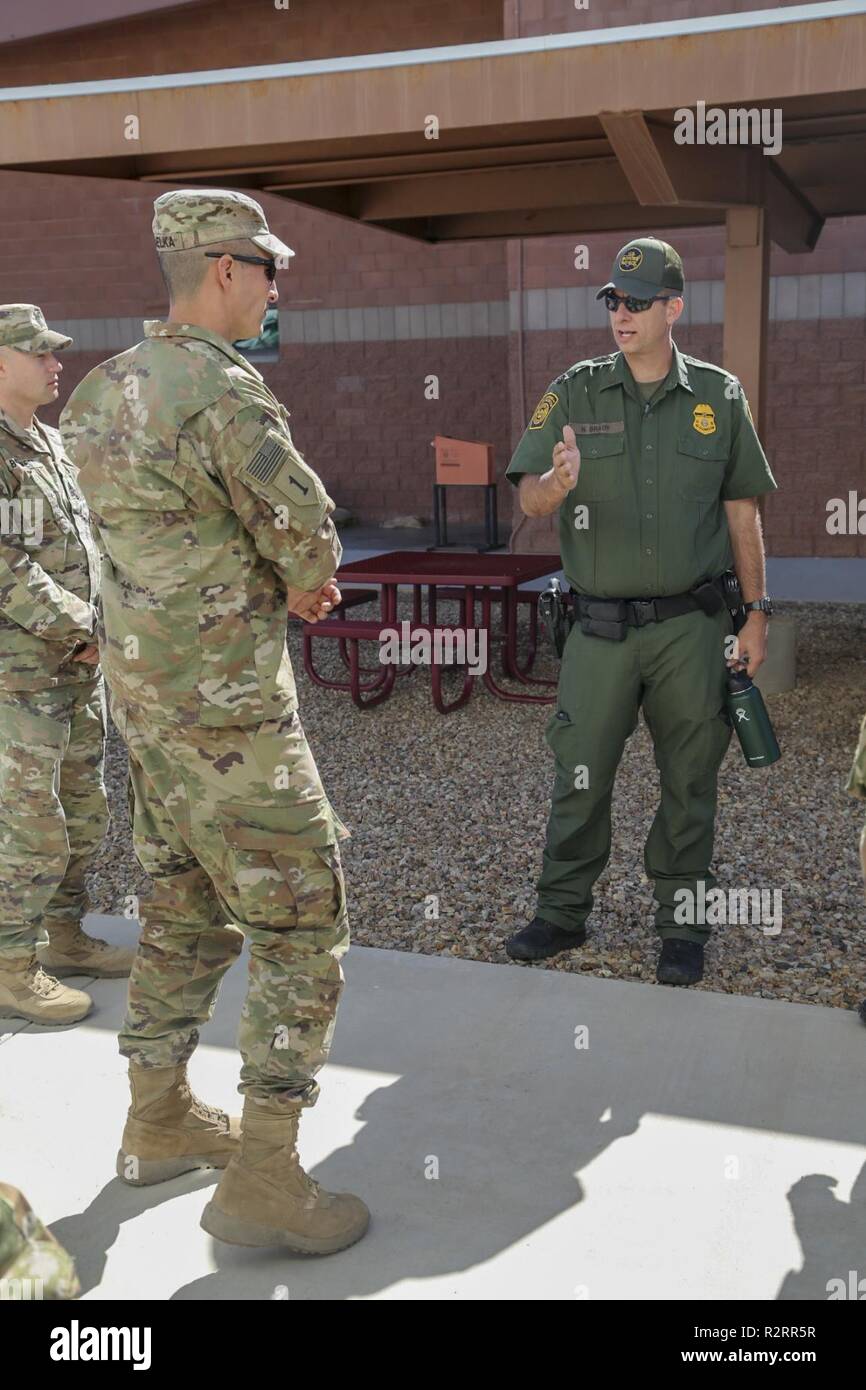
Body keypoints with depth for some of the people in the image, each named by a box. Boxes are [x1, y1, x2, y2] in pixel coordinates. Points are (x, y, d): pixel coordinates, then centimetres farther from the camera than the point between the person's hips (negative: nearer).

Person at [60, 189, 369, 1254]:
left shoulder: (101, 391, 10)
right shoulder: (223, 389, -18)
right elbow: (310, 538, -14)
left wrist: (281, 580, 9)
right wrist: (299, 579, 8)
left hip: (143, 688, 9)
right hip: (227, 707, -9)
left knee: (185, 911, 20)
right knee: (301, 925, 1)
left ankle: (158, 1121, 33)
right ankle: (261, 1178, 7)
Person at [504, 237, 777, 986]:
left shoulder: (719, 396, 3)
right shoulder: (575, 392, 1)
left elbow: (742, 511, 7)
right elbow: (528, 497, -6)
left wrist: (757, 613, 4)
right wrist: (558, 484, -30)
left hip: (691, 627, 0)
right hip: (601, 628, 0)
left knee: (689, 782, 8)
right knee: (581, 776, 7)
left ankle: (684, 926, 23)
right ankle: (563, 913, 24)